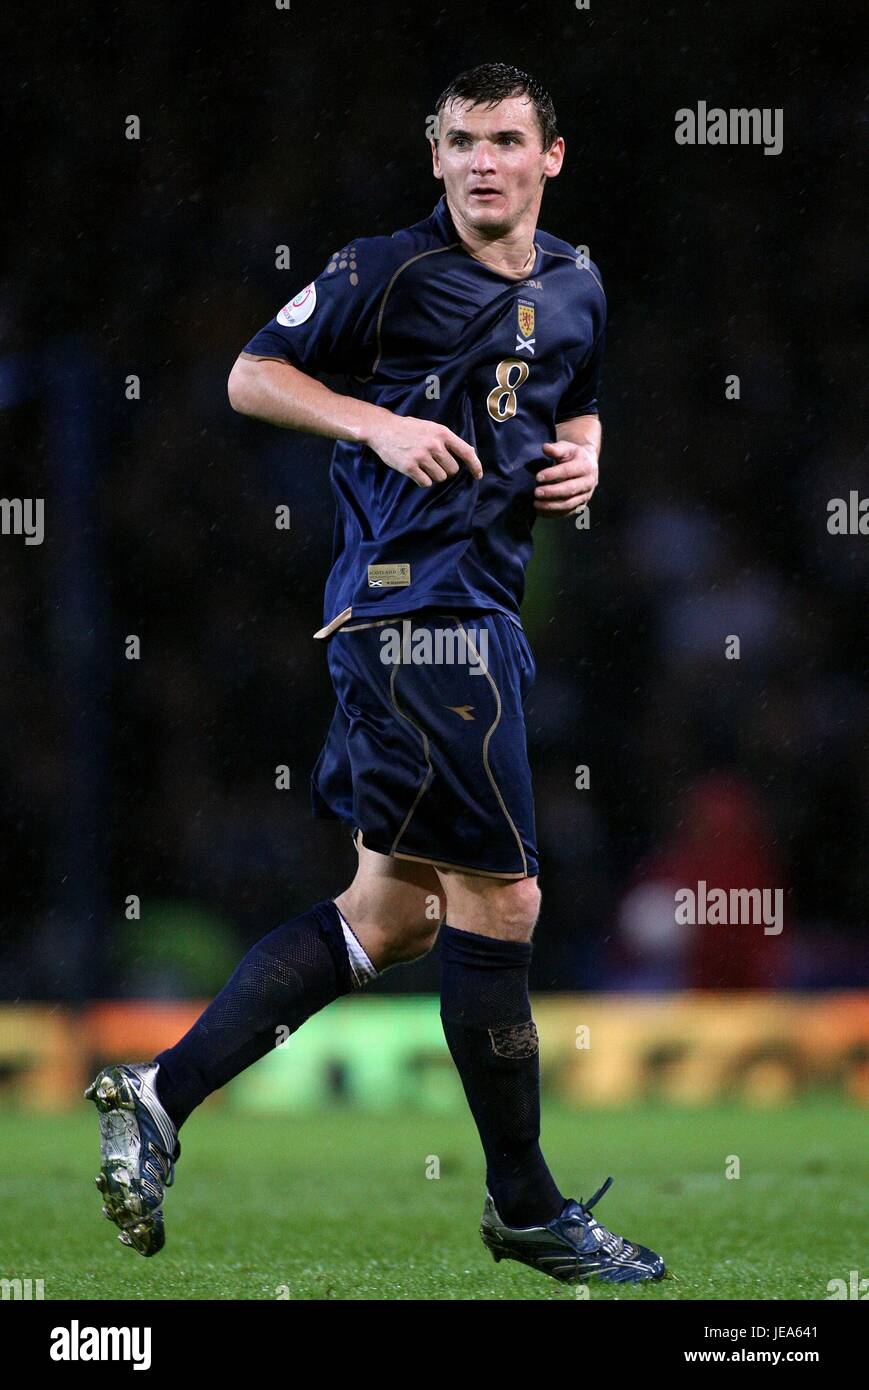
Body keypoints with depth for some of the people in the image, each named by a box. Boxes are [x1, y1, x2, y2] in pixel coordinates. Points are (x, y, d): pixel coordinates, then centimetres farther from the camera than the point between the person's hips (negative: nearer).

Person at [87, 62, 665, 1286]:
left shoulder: (576, 291, 14)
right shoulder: (387, 273, -7)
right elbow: (253, 375, -2)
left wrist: (582, 456, 7)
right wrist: (381, 424, -16)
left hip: (482, 609, 9)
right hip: (413, 601, -9)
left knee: (394, 911, 10)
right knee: (499, 899, -5)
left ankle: (162, 1095, 11)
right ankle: (525, 1206, 6)